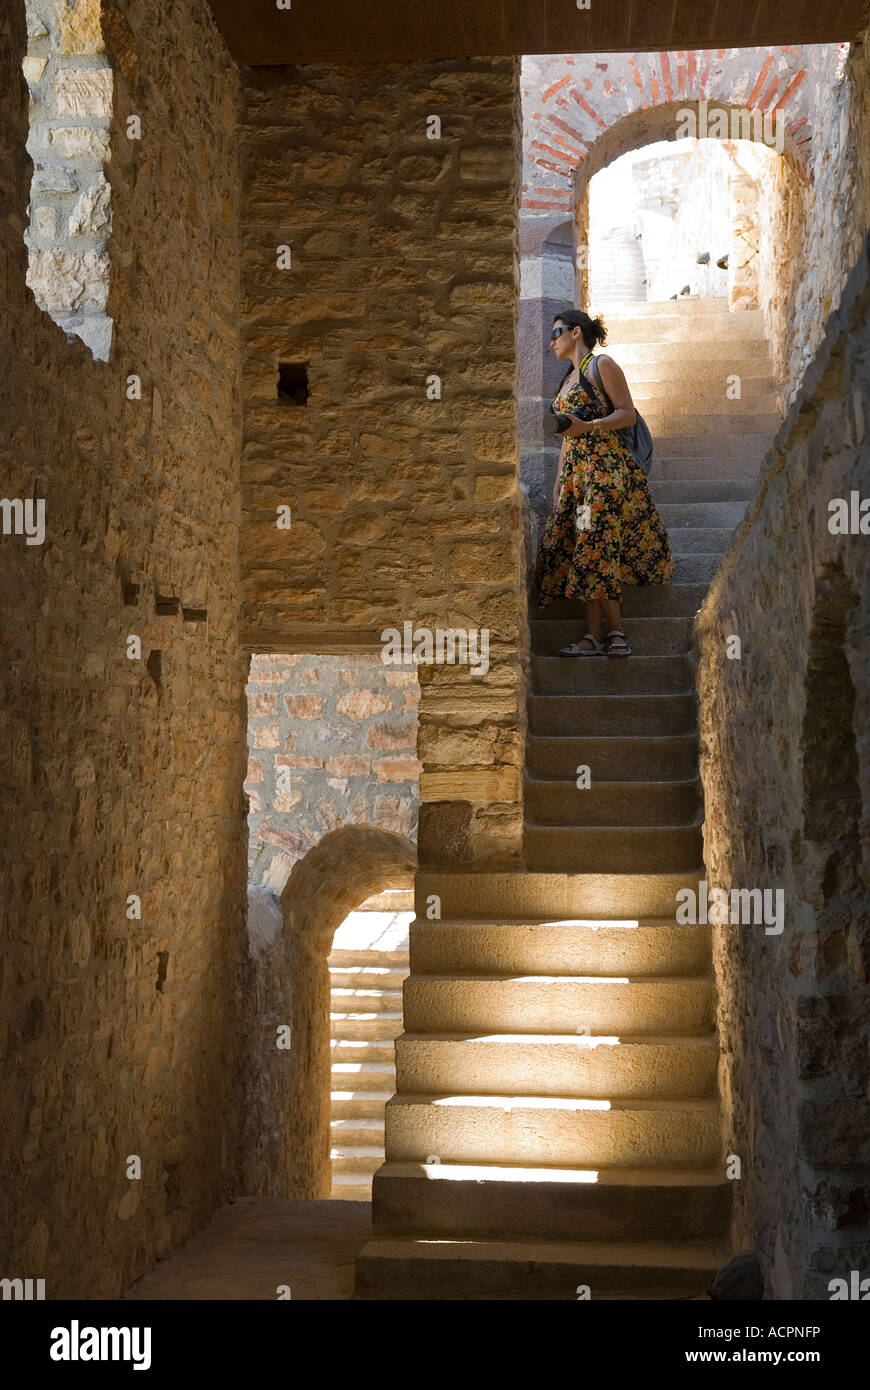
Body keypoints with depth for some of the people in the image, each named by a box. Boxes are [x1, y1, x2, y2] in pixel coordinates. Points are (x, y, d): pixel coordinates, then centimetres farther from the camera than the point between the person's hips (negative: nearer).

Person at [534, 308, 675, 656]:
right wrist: (558, 485, 19)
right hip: (574, 467, 8)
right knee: (583, 548, -2)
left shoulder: (602, 365, 0)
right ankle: (594, 635, -6)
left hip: (604, 462, -8)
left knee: (595, 545, -15)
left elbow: (628, 414, -7)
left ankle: (615, 632, -11)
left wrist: (588, 426, -21)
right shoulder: (569, 378, 23)